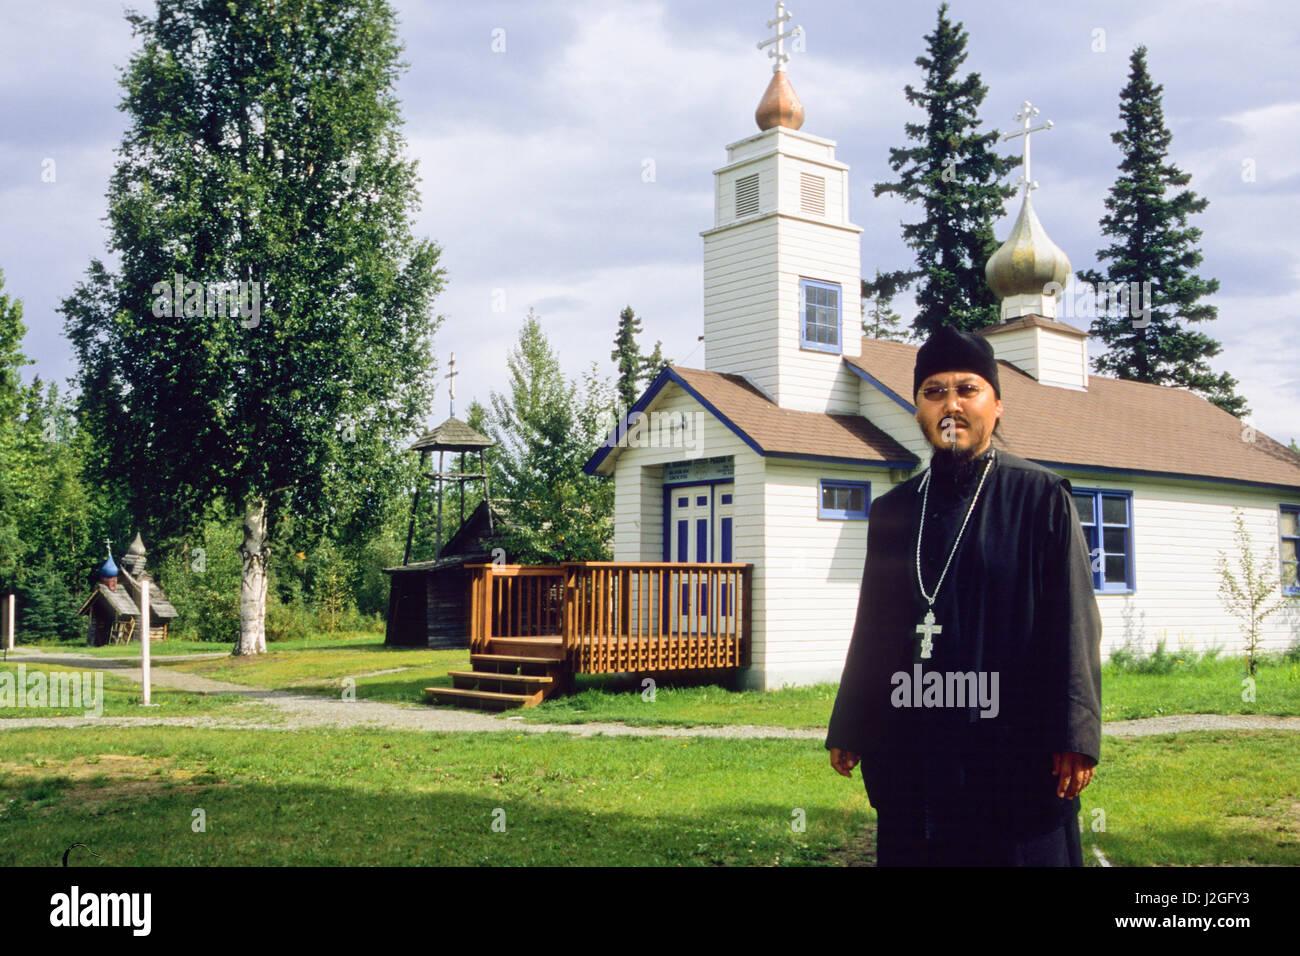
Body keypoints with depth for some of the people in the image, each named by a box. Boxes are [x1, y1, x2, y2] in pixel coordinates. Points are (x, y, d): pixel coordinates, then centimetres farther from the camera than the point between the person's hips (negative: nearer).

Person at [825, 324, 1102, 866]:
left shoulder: (1041, 498, -1)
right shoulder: (892, 511, 11)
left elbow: (1073, 620, -5)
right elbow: (871, 629, 15)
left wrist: (1076, 735, -12)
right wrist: (848, 731, 13)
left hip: (1014, 752, -4)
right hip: (912, 755, 4)